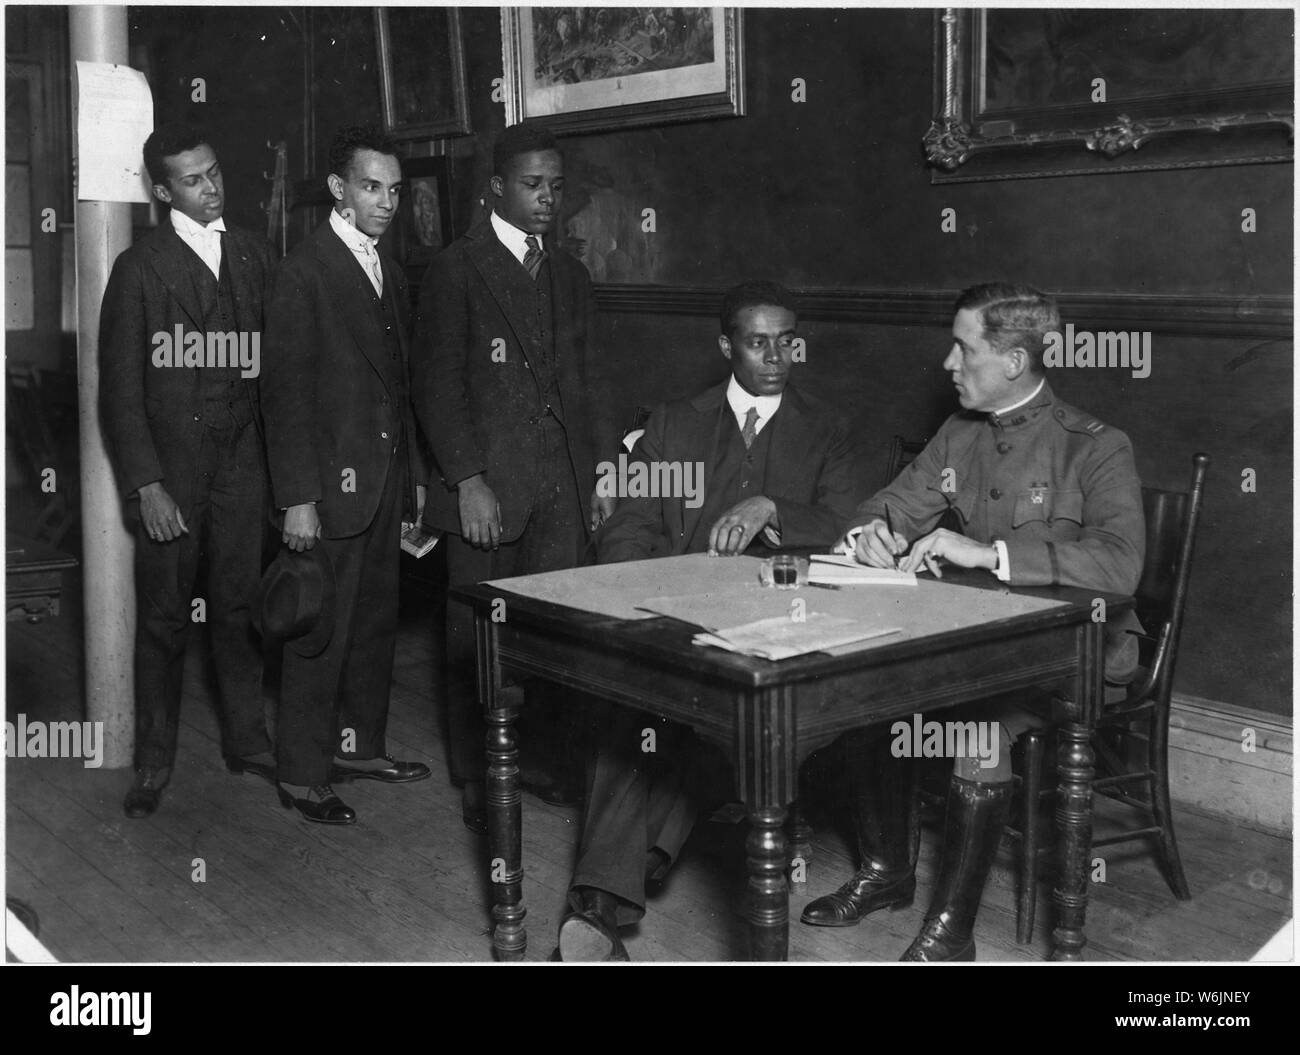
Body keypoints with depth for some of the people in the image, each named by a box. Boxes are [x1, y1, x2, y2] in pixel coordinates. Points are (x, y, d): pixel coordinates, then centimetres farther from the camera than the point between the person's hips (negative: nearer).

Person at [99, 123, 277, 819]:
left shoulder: (255, 256, 8)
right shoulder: (139, 268, -3)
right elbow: (120, 389, -4)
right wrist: (146, 486, -11)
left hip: (243, 462, 3)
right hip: (170, 467, -3)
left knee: (239, 605, 11)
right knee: (163, 616, 5)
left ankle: (246, 740, 25)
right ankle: (154, 758, 18)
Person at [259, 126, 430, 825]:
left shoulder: (391, 275, 15)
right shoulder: (303, 271, -9)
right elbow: (284, 390, -13)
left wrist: (413, 476, 15)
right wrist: (297, 497, -17)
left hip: (387, 479, 8)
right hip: (332, 483, -8)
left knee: (376, 621, 14)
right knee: (321, 630, -2)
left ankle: (359, 745, 28)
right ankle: (301, 776, 9)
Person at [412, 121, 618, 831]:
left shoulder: (570, 275, 17)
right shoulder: (456, 271, -1)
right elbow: (437, 382, -6)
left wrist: (601, 471, 11)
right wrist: (467, 480, -13)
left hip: (563, 487, 5)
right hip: (487, 484, -5)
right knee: (478, 633, 3)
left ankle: (547, 761, 19)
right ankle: (477, 780, 15)